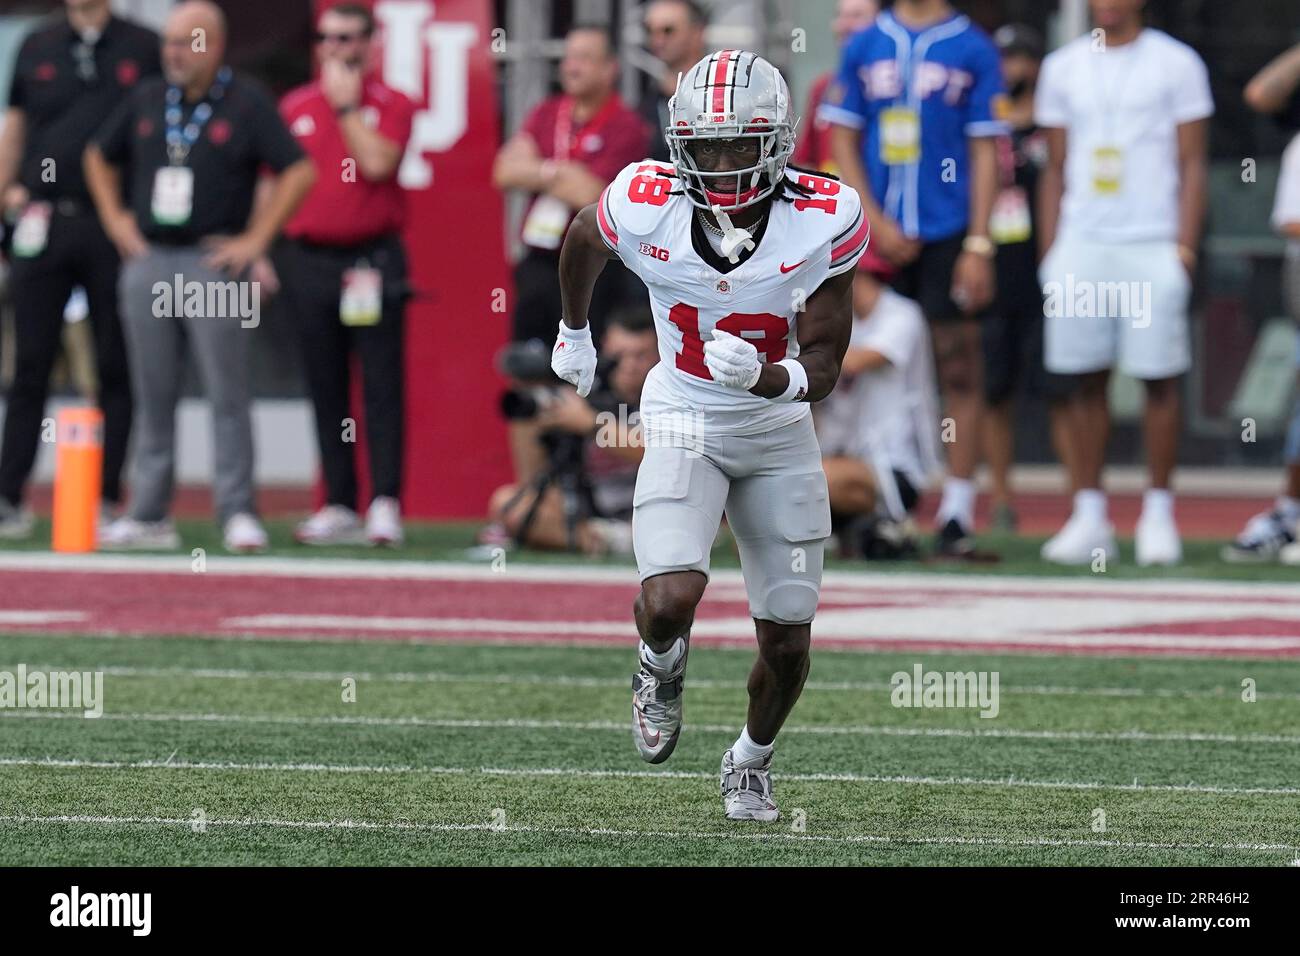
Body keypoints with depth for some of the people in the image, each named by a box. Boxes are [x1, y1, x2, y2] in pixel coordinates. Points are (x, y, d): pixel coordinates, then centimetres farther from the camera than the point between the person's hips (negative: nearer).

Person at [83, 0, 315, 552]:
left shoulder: (246, 104, -3)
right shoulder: (145, 102, 11)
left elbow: (299, 172, -6)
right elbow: (99, 158, 26)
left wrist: (255, 239, -8)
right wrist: (116, 220, 15)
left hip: (213, 264, -5)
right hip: (148, 260, 5)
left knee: (227, 396, -6)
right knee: (153, 397, 8)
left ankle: (238, 513, -5)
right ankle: (149, 516, 12)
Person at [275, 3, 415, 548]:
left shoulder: (391, 105, 2)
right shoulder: (293, 108, 12)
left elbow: (377, 163, -15)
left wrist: (346, 104, -9)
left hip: (373, 257, -4)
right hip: (307, 259, 4)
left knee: (381, 382, -7)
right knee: (325, 389, 6)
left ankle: (385, 503, -9)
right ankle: (339, 506, 9)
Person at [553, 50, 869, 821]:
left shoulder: (823, 223, -22)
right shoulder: (646, 208, -21)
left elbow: (821, 373, -17)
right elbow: (584, 239, 6)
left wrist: (764, 375, -40)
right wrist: (574, 333, 23)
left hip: (779, 437, 1)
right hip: (685, 428, -1)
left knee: (787, 644, 7)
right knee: (669, 604, -24)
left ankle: (752, 760, 39)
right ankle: (661, 669, 14)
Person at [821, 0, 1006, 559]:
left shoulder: (972, 50, 2)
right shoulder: (865, 47, 9)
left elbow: (984, 153, 0)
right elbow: (843, 142, 9)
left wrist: (977, 245, -8)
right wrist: (876, 224, -3)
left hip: (948, 233, -3)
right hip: (880, 235, 3)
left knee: (958, 367, -5)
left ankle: (957, 513, -4)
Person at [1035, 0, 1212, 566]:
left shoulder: (1175, 63, 2)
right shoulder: (1064, 68, 12)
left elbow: (1191, 166, 1)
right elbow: (1056, 169, 15)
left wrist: (1185, 246, -8)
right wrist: (1048, 256, 8)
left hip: (1153, 248, -3)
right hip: (1081, 246, 3)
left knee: (1160, 380, -2)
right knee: (1085, 381, 2)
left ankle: (1158, 514, 5)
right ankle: (1089, 516, 6)